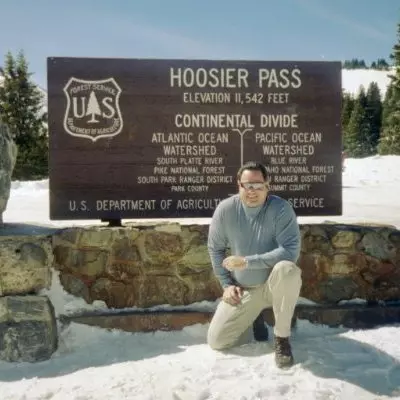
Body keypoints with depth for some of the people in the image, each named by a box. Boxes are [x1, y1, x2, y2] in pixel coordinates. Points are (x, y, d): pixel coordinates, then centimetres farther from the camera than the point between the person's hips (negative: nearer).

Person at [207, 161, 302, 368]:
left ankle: (282, 336, -15)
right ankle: (254, 316, 26)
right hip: (243, 290, 3)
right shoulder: (225, 209, -11)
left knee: (286, 269, -38)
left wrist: (247, 262, -29)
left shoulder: (281, 208, -20)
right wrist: (227, 284, -3)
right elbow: (215, 249, 1)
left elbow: (290, 252, -28)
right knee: (216, 341, -3)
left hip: (275, 284, -3)